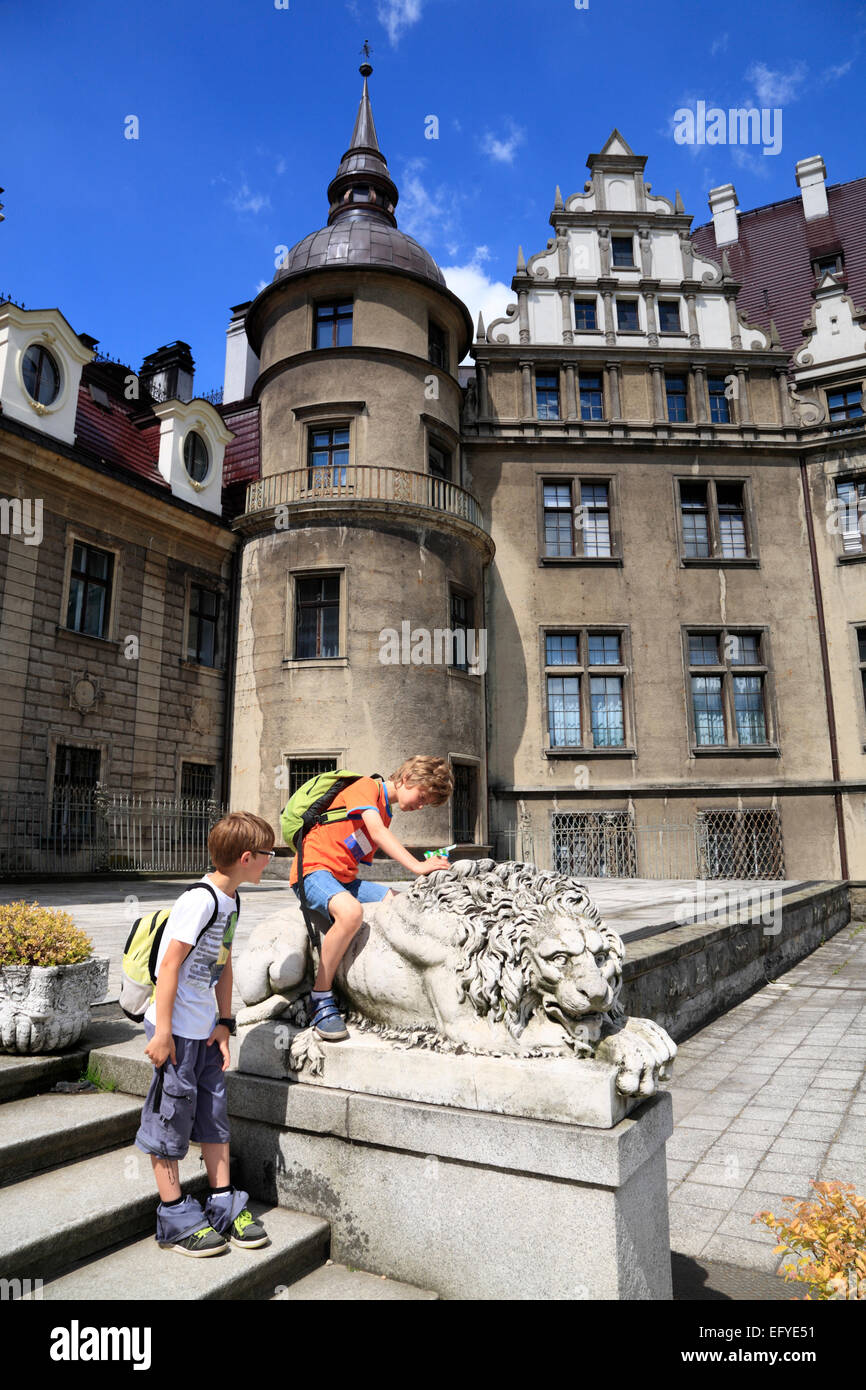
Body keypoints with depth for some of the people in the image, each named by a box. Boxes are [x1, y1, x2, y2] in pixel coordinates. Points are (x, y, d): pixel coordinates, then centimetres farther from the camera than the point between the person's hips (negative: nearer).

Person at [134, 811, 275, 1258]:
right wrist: (162, 1032, -20)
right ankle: (174, 1217, 19)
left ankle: (223, 1205, 27)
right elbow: (170, 965, -22)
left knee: (214, 1112, 15)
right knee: (172, 1114, 5)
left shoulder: (231, 901, 6)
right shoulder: (201, 900, -22)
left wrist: (225, 1024, 10)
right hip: (177, 1029, -9)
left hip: (206, 1030, 9)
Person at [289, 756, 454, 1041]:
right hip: (313, 869, -9)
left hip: (345, 878, 9)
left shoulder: (386, 812, 20)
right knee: (351, 911, -36)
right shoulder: (367, 786, -7)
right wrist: (417, 866, -29)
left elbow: (358, 860, 16)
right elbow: (377, 832, -22)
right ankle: (320, 1000, -21)